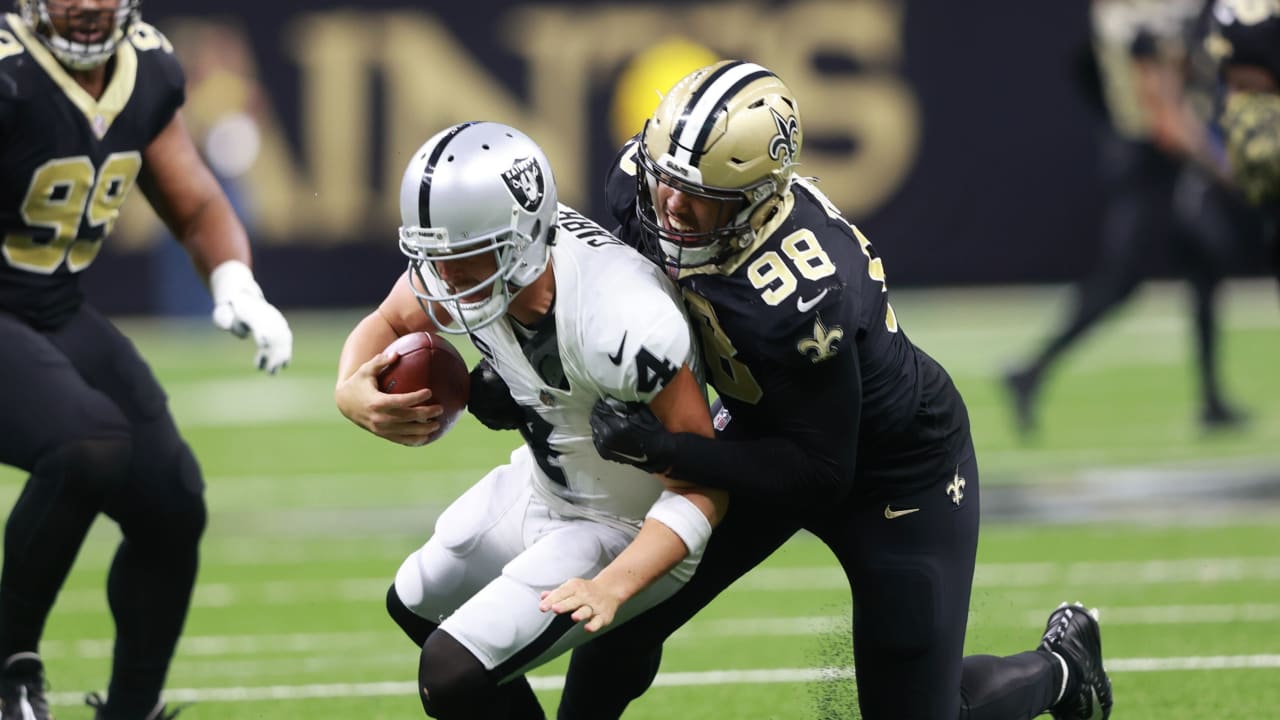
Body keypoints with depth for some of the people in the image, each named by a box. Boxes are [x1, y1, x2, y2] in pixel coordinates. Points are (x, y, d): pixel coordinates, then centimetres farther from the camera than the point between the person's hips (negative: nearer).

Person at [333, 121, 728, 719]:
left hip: (628, 529, -8)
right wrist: (353, 392, -23)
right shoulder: (471, 251, -21)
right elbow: (386, 325, 0)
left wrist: (613, 586, -43)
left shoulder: (623, 326, -40)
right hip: (540, 484, 8)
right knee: (416, 605, 28)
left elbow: (702, 489, -30)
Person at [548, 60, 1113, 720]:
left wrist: (661, 450, -37)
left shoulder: (800, 297, -42)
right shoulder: (640, 188, -22)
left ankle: (1058, 666, 34)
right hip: (765, 430, 6)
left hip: (899, 470, -6)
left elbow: (819, 474, -32)